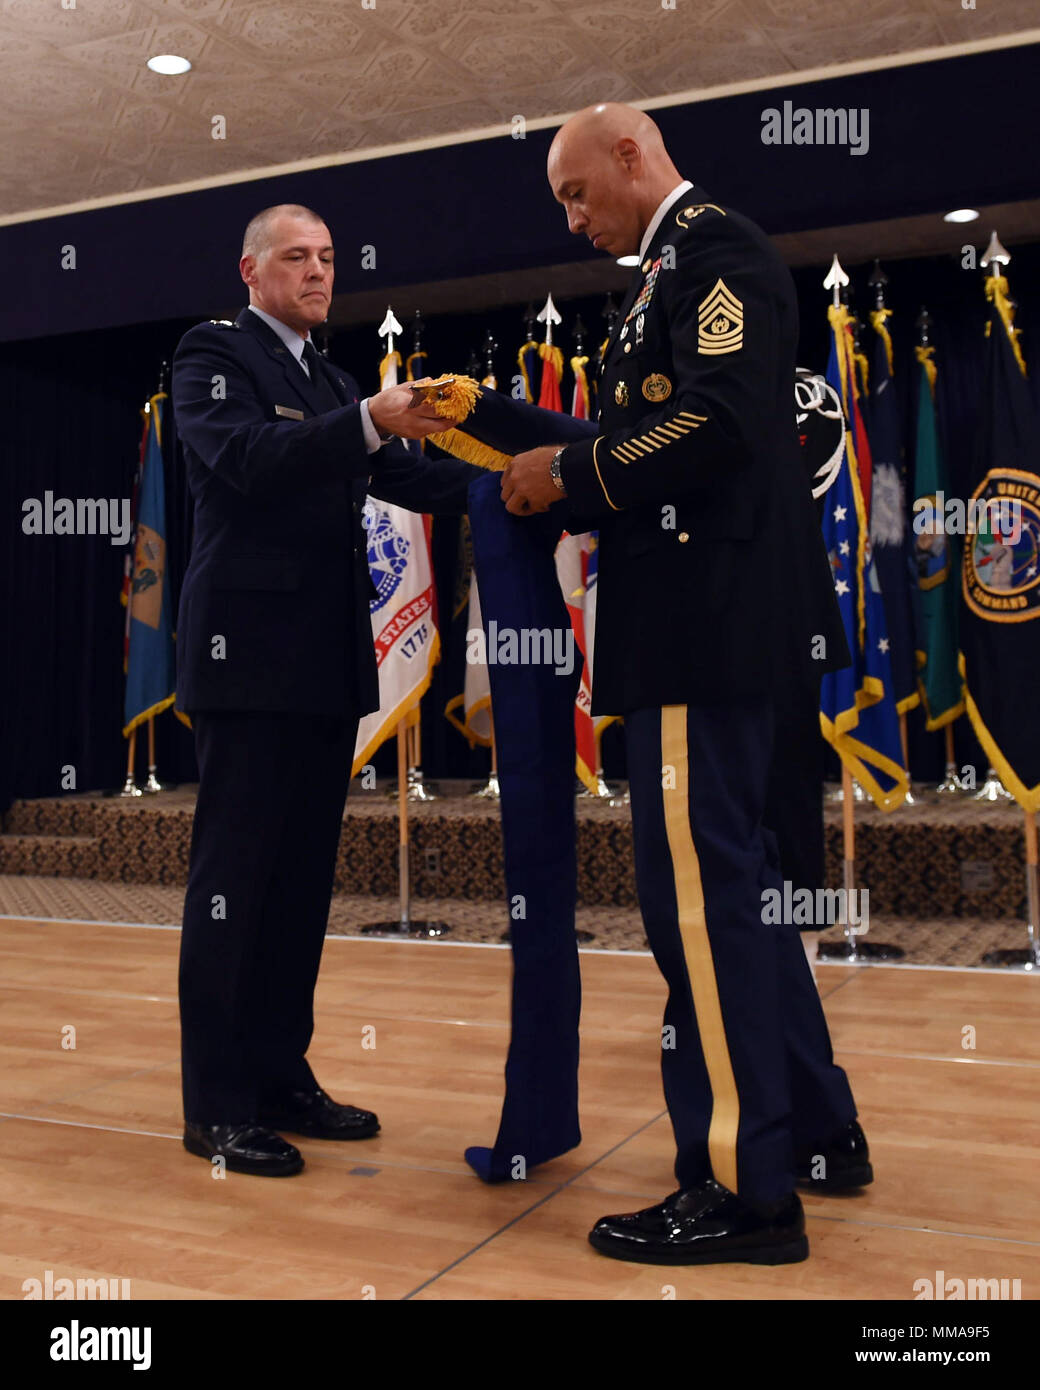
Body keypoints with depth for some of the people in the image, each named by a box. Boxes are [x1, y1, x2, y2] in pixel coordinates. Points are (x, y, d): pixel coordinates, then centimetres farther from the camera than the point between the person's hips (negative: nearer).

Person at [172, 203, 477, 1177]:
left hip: (327, 659, 7)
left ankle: (281, 1077, 20)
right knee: (234, 876, -4)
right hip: (250, 653, -7)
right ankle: (217, 1106, 4)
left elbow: (406, 478, 12)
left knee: (304, 876, 10)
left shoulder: (334, 384, 22)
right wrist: (368, 421, -29)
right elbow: (245, 458, -18)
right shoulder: (213, 355, 1)